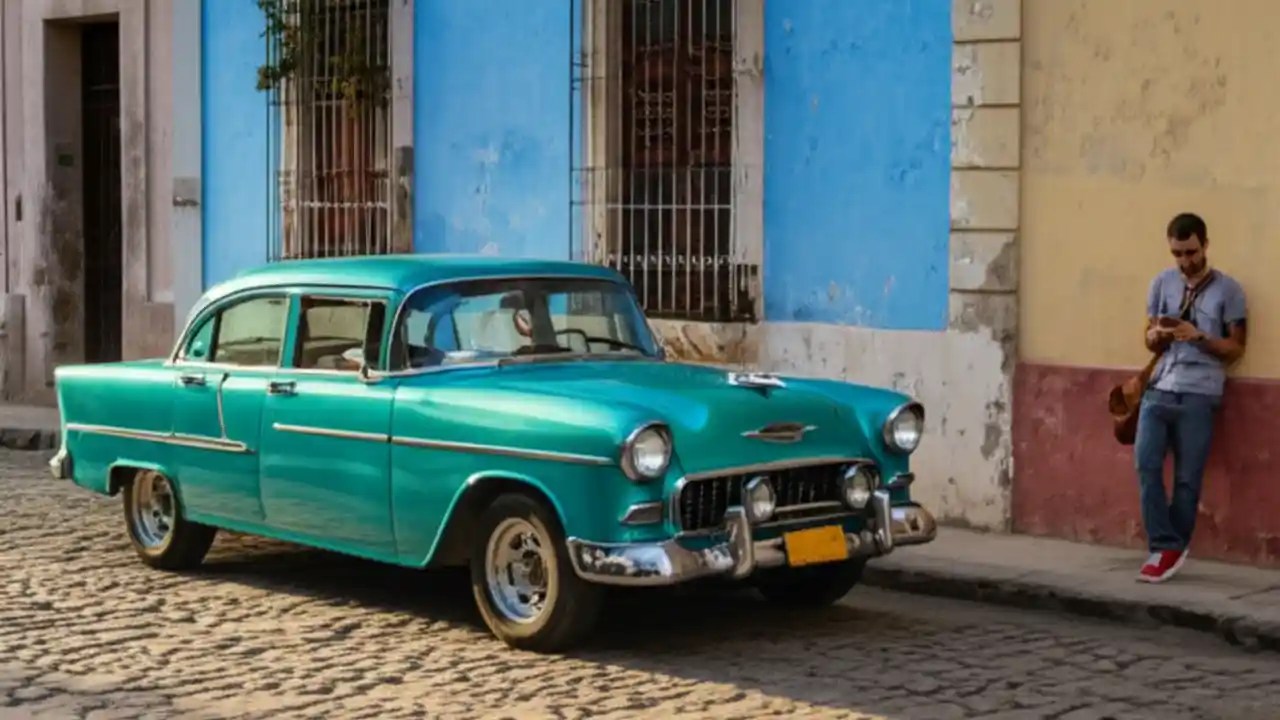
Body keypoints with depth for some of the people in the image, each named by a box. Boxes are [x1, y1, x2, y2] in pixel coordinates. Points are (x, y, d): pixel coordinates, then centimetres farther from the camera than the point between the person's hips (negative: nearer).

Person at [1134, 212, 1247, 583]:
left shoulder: (1228, 290, 1)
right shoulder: (1161, 283, 11)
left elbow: (1235, 348, 2)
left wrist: (1198, 336, -14)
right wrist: (1157, 336, -7)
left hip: (1199, 396, -3)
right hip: (1159, 389, 3)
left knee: (1187, 478, 0)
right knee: (1146, 464, -11)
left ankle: (1172, 548, 13)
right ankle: (1165, 547, -4)